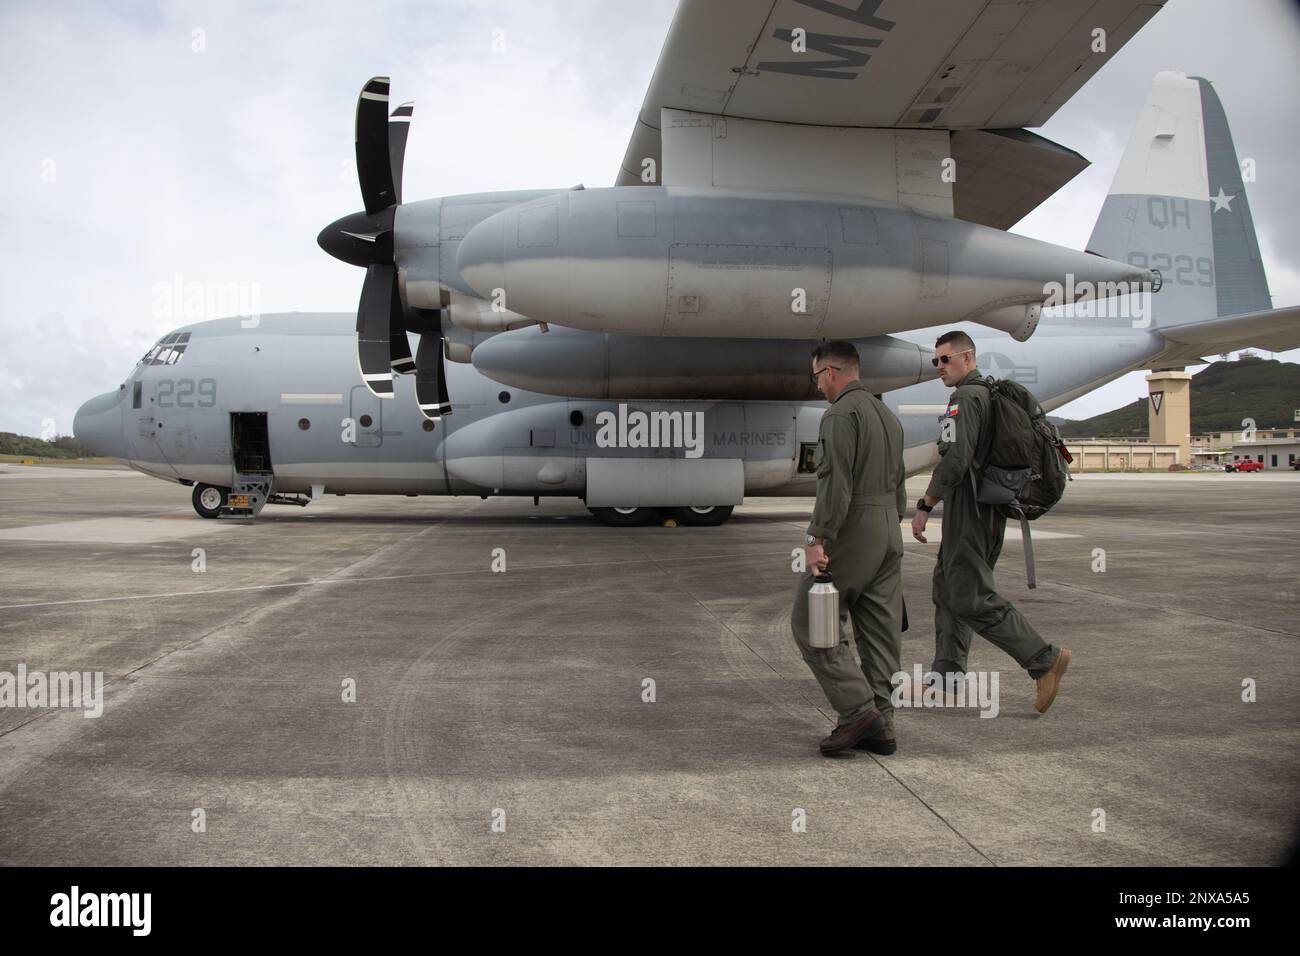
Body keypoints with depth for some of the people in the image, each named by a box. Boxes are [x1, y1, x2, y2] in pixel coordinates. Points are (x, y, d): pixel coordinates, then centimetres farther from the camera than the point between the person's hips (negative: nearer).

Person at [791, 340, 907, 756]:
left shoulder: (841, 414, -12)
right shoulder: (887, 414, 17)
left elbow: (835, 483, -21)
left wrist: (817, 538, -21)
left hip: (850, 534, -9)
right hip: (889, 534, 9)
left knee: (811, 623, -1)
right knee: (880, 630, 9)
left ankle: (858, 709, -6)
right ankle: (879, 725, 13)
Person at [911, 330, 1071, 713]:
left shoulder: (964, 397, -14)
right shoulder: (991, 394, 18)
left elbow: (955, 458, -24)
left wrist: (924, 506, -18)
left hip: (968, 509, -10)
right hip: (990, 508, 10)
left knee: (971, 597, -9)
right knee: (947, 586, 14)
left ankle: (1045, 659, -8)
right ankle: (947, 671, 18)